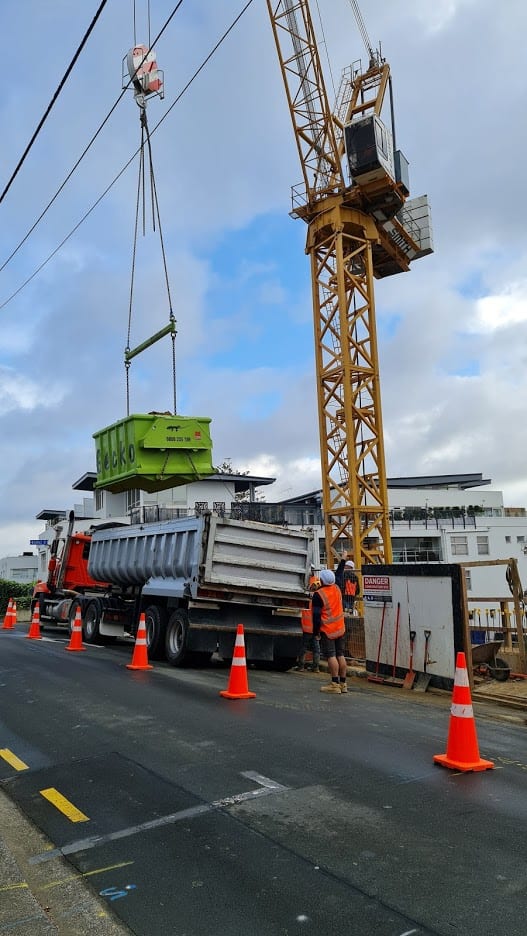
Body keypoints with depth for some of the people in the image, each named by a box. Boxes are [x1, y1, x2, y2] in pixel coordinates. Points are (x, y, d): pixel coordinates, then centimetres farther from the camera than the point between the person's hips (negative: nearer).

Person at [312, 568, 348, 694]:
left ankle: (335, 684, -6)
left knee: (331, 656, -5)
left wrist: (316, 632, -6)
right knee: (340, 655, 11)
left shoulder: (318, 595, -15)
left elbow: (316, 615, -14)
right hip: (340, 629, 7)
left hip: (327, 631, -7)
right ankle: (343, 683, 17)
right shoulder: (337, 589, 0)